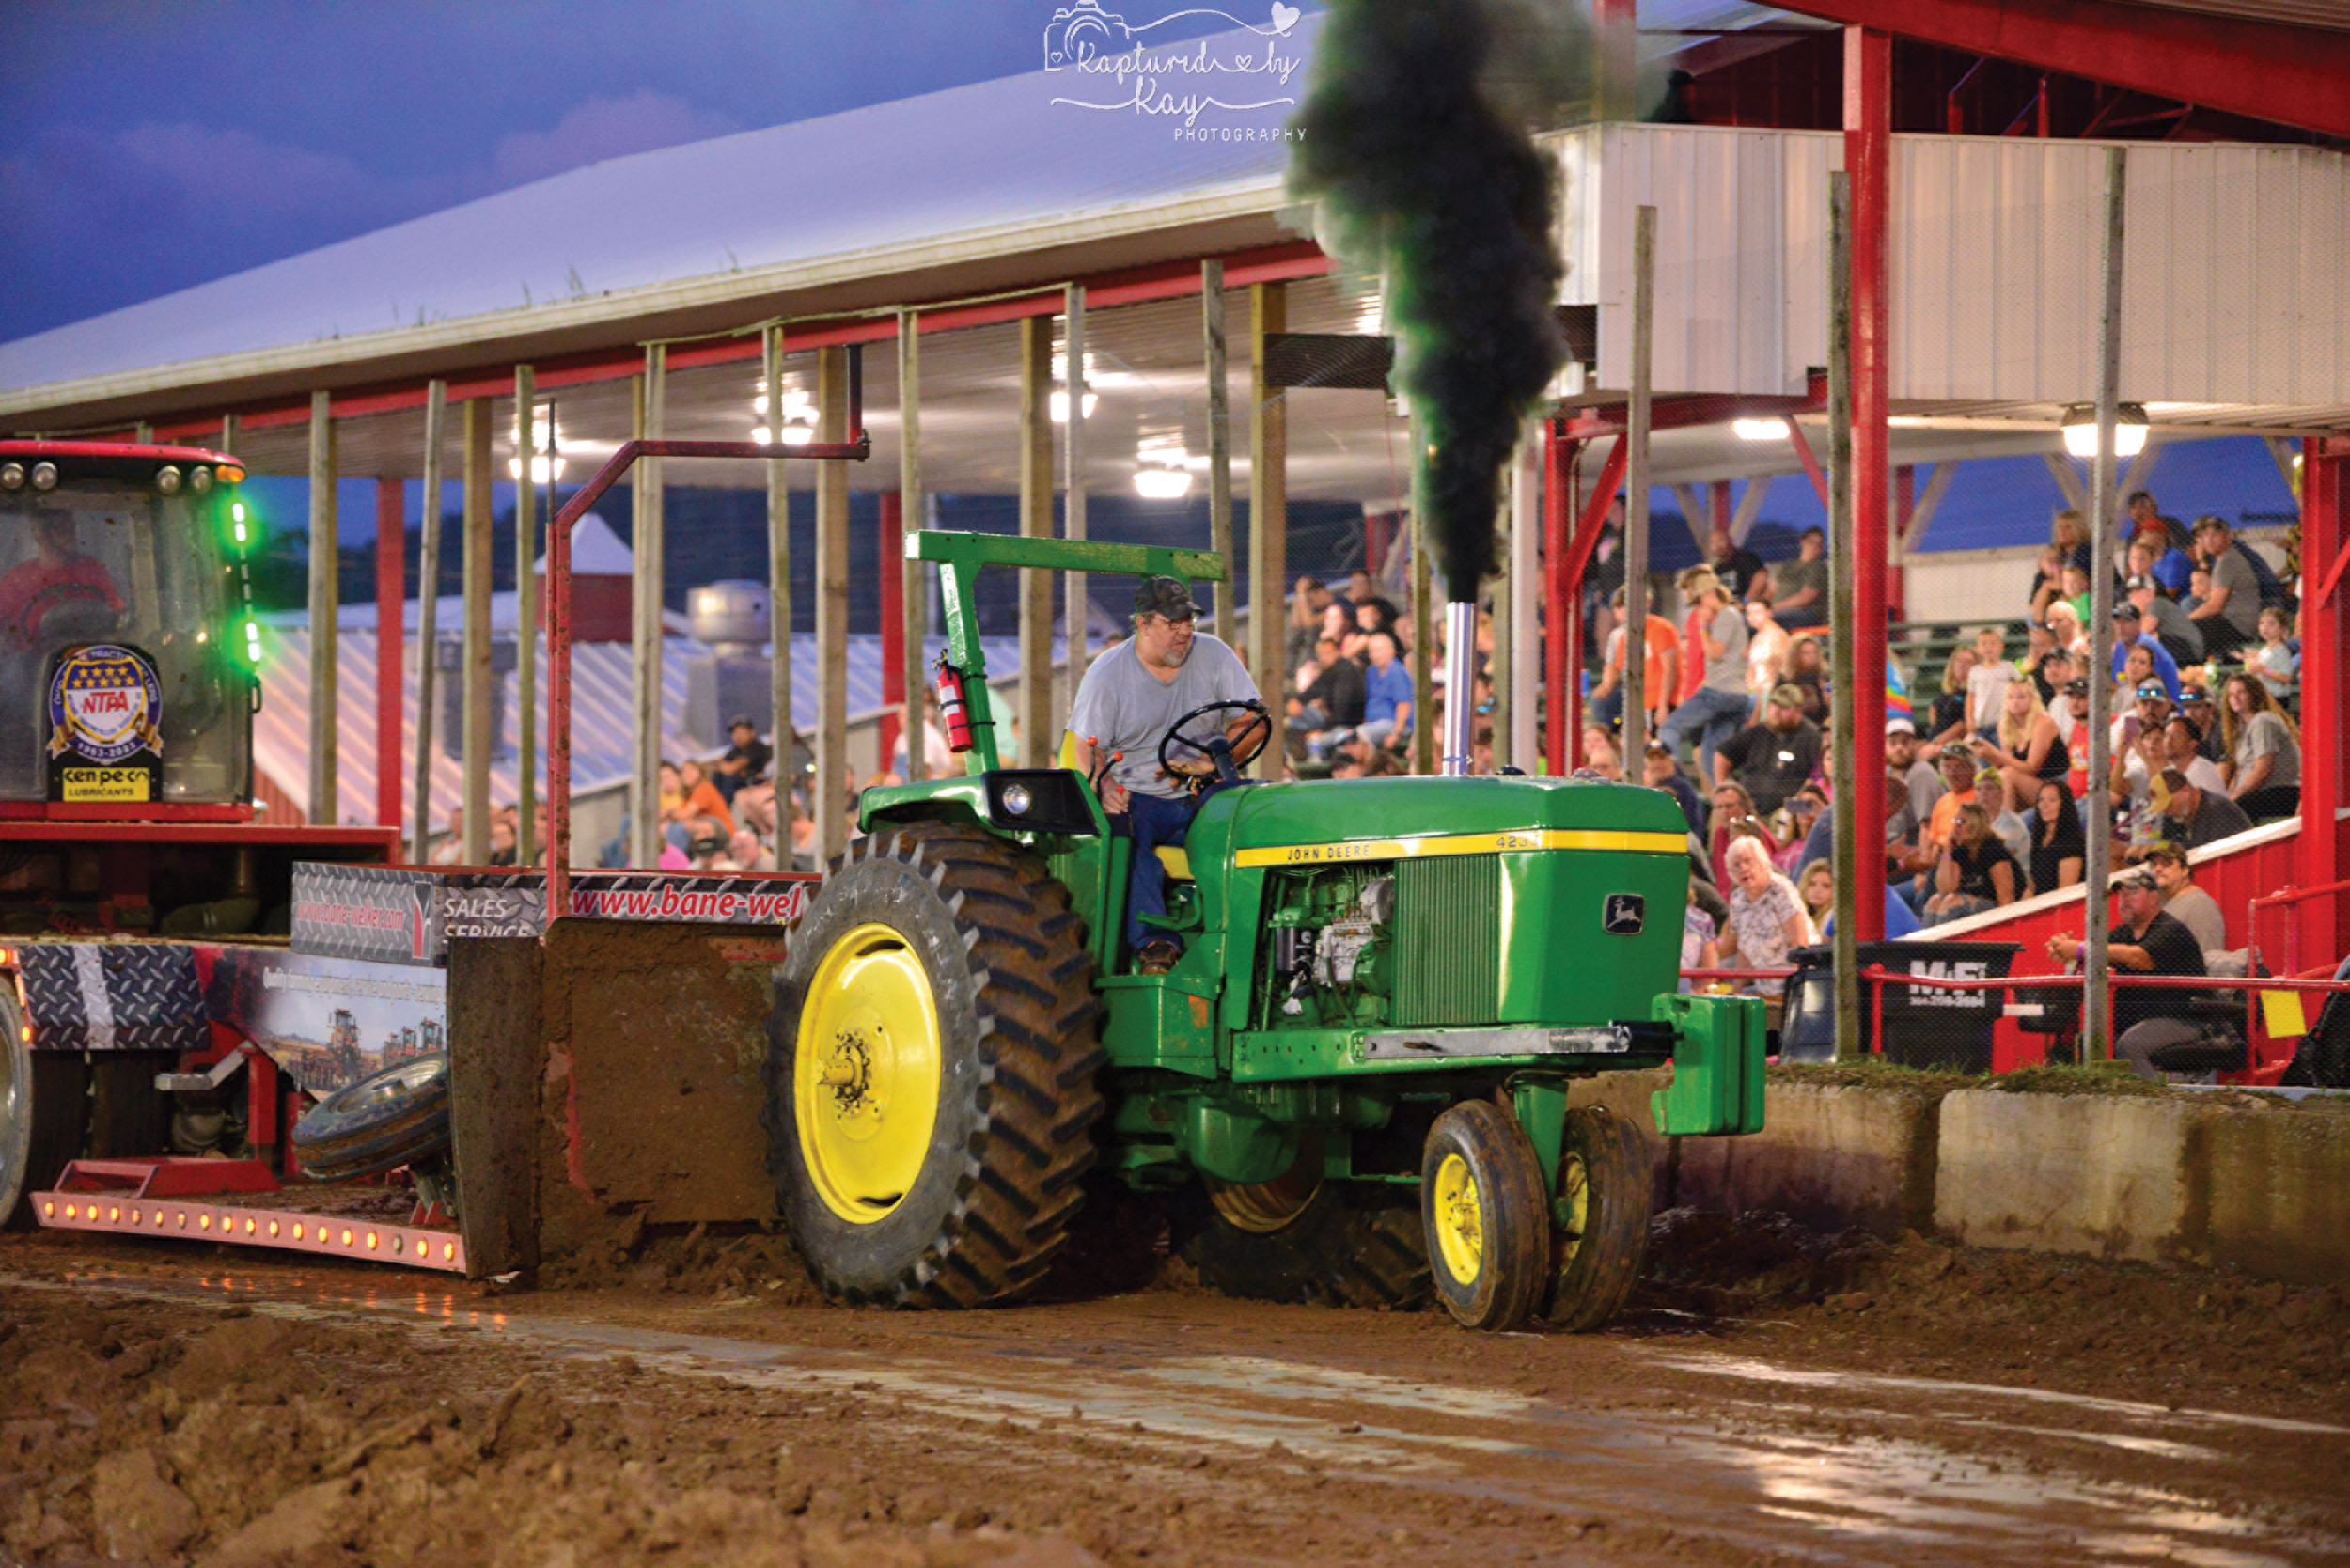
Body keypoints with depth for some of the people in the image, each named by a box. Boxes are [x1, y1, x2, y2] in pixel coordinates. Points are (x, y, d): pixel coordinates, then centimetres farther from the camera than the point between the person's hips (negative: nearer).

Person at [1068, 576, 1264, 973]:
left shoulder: (1214, 657, 7)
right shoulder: (1106, 674, 1)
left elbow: (1254, 724, 5)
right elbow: (1088, 748, -3)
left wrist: (1209, 763, -14)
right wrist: (1105, 786, -27)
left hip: (1202, 795, 2)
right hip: (1136, 794, -2)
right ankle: (1154, 943, -50)